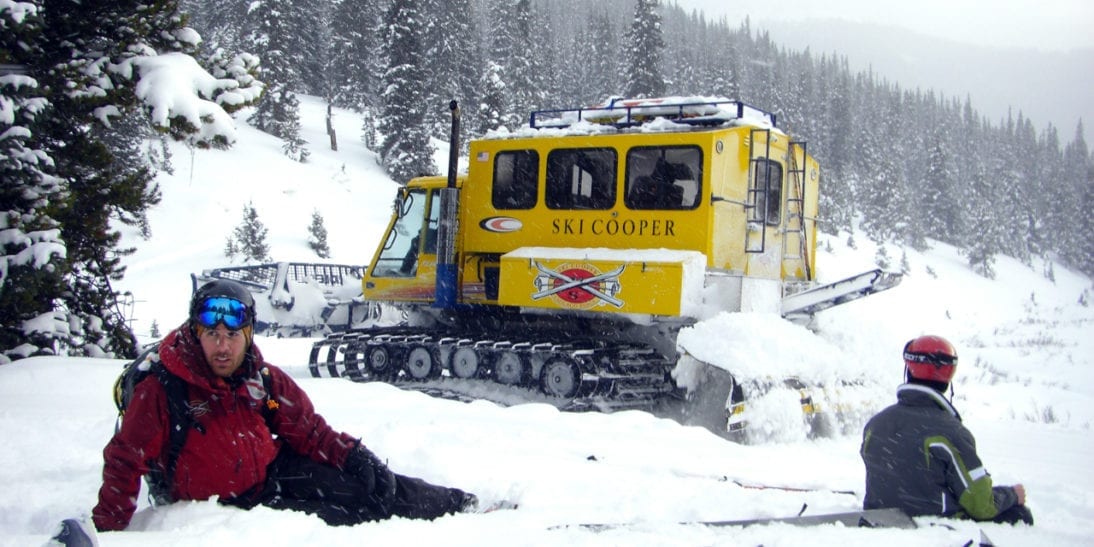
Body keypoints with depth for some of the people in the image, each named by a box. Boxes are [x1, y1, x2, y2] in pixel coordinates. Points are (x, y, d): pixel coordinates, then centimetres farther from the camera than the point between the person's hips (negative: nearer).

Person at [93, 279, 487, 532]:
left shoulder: (265, 379, -3)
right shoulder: (163, 391, -18)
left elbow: (306, 430, 6)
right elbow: (125, 461, -16)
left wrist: (352, 455, -8)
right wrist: (106, 530, -25)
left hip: (277, 469, 5)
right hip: (226, 502, -5)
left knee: (376, 486, -5)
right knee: (333, 516, -20)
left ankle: (460, 505, 12)